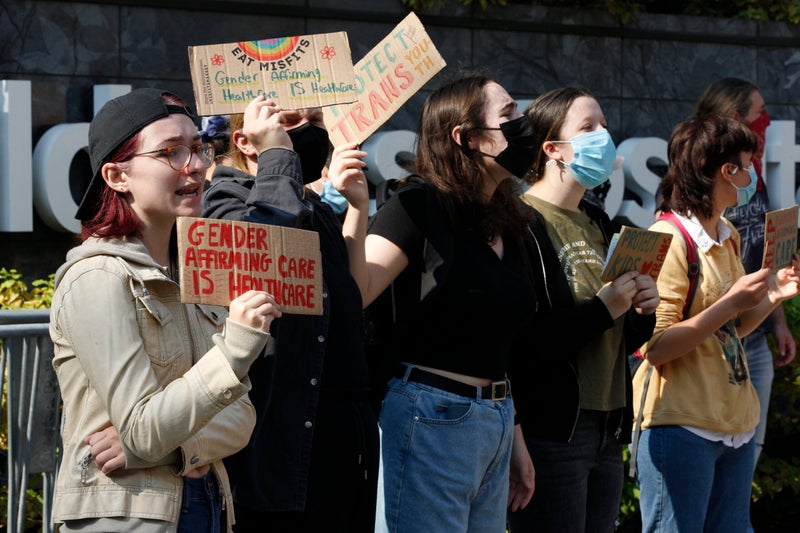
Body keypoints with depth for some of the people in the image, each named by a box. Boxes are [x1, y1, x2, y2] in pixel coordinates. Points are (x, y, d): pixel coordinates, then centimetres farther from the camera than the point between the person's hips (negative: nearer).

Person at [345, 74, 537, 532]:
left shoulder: (510, 227, 12)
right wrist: (357, 205, -30)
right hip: (433, 419, -8)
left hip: (496, 423, 8)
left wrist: (515, 438, 18)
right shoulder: (423, 206, -10)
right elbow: (354, 292, -22)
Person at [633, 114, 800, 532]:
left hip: (736, 426, 8)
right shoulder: (669, 237, -12)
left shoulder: (728, 237, 14)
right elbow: (657, 348, -18)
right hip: (682, 429, -8)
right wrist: (730, 304, -22)